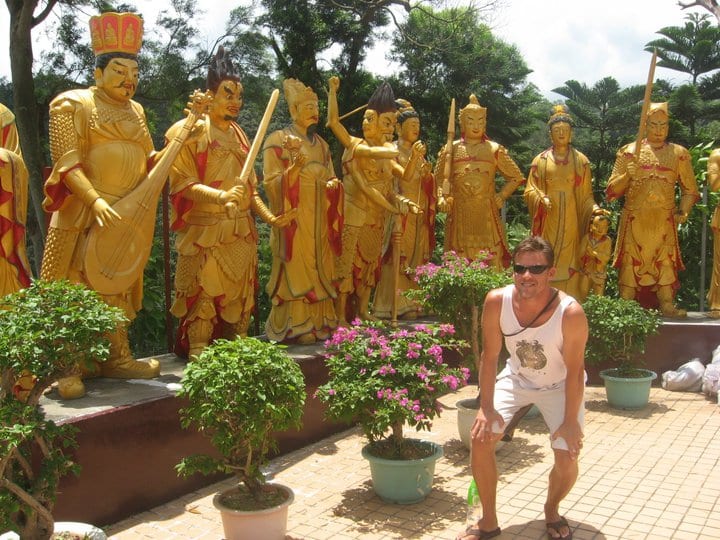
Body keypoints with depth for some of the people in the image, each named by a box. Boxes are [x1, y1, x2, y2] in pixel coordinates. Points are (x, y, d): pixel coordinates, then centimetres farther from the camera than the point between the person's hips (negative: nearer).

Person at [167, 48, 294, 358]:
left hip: (241, 233, 6)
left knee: (239, 295, 7)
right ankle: (199, 355, 1)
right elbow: (181, 181, -11)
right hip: (205, 232, -6)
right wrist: (219, 196, -28)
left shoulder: (239, 135, 19)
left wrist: (269, 217, 5)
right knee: (205, 295, -7)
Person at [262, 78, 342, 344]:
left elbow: (330, 179, 21)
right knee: (295, 270, -6)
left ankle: (319, 321, 15)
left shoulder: (321, 143, 16)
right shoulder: (278, 140, -4)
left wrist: (333, 183, -3)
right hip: (293, 219, -6)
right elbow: (271, 184, -12)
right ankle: (295, 327, 1)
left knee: (318, 269, 7)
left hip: (319, 220, 6)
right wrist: (296, 166, -26)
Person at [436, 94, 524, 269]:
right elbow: (438, 179, 9)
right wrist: (442, 197, -9)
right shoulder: (451, 149, 9)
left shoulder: (494, 150, 8)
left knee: (490, 264, -4)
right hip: (459, 216, 0)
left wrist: (501, 196, 2)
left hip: (487, 216, 0)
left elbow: (516, 178, 14)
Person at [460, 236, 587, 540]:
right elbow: (490, 356, -16)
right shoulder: (497, 301, -25)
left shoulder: (571, 312, -32)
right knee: (480, 437, -11)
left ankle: (552, 511, 25)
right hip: (516, 379, 2)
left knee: (567, 458, -11)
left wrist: (570, 421, -18)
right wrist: (486, 408, -17)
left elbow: (574, 371, -22)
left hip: (559, 386, -2)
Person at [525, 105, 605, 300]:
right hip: (548, 220, 0)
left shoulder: (581, 160, 7)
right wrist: (541, 199, -17)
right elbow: (530, 190, 3)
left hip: (571, 221, 0)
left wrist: (593, 208, -9)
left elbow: (586, 193, 8)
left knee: (569, 261, -1)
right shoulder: (540, 160, 6)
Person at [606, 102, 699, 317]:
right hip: (634, 219, -1)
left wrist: (684, 210, -7)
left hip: (664, 221, 1)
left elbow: (690, 189, 10)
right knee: (631, 261, -1)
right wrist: (627, 175, -16)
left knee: (665, 261, 2)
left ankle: (667, 305, 7)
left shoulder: (679, 154, 9)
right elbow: (612, 190, 3)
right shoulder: (628, 151, 5)